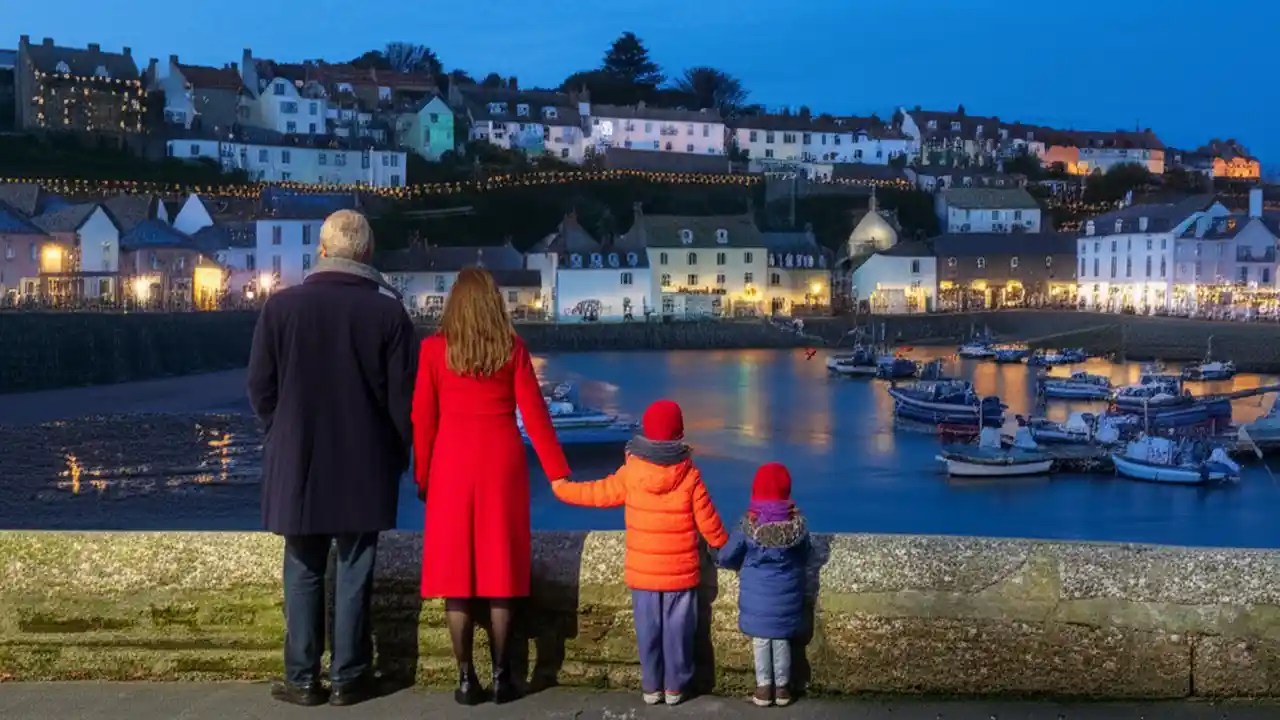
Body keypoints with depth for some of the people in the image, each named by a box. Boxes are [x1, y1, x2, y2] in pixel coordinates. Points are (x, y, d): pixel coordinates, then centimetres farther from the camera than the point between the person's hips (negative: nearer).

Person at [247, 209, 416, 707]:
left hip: (298, 463, 1)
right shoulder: (387, 311, -8)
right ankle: (348, 679, 13)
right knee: (354, 574, 7)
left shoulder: (282, 306, -5)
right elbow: (403, 395, -6)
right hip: (366, 465, -1)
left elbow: (260, 387, 0)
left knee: (303, 574, 10)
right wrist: (398, 453, 9)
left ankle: (302, 680, 14)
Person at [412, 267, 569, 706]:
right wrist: (558, 473, 5)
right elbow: (534, 414, 0)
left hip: (452, 465, -1)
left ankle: (466, 679, 3)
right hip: (501, 464, 1)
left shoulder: (434, 348, -1)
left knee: (456, 571, 3)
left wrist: (422, 476, 9)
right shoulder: (512, 348, 1)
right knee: (500, 569, 6)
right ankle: (501, 677, 8)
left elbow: (422, 418, 0)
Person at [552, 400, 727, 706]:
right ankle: (674, 687, 15)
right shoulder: (690, 477, -12)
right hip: (681, 573, -1)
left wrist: (561, 488, 20)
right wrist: (725, 546, 13)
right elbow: (708, 523, -6)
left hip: (643, 572, 1)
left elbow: (597, 493, 4)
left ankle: (651, 687, 18)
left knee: (648, 632, 11)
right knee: (677, 631, 9)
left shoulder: (630, 473, -10)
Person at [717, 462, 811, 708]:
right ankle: (782, 687, 22)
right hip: (786, 596, 2)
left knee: (761, 641, 11)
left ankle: (764, 688, 18)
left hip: (758, 596, -2)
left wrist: (745, 564, 14)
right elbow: (804, 558, 5)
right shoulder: (798, 523, -10)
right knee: (782, 641, 14)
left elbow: (725, 558, -6)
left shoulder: (748, 526, -16)